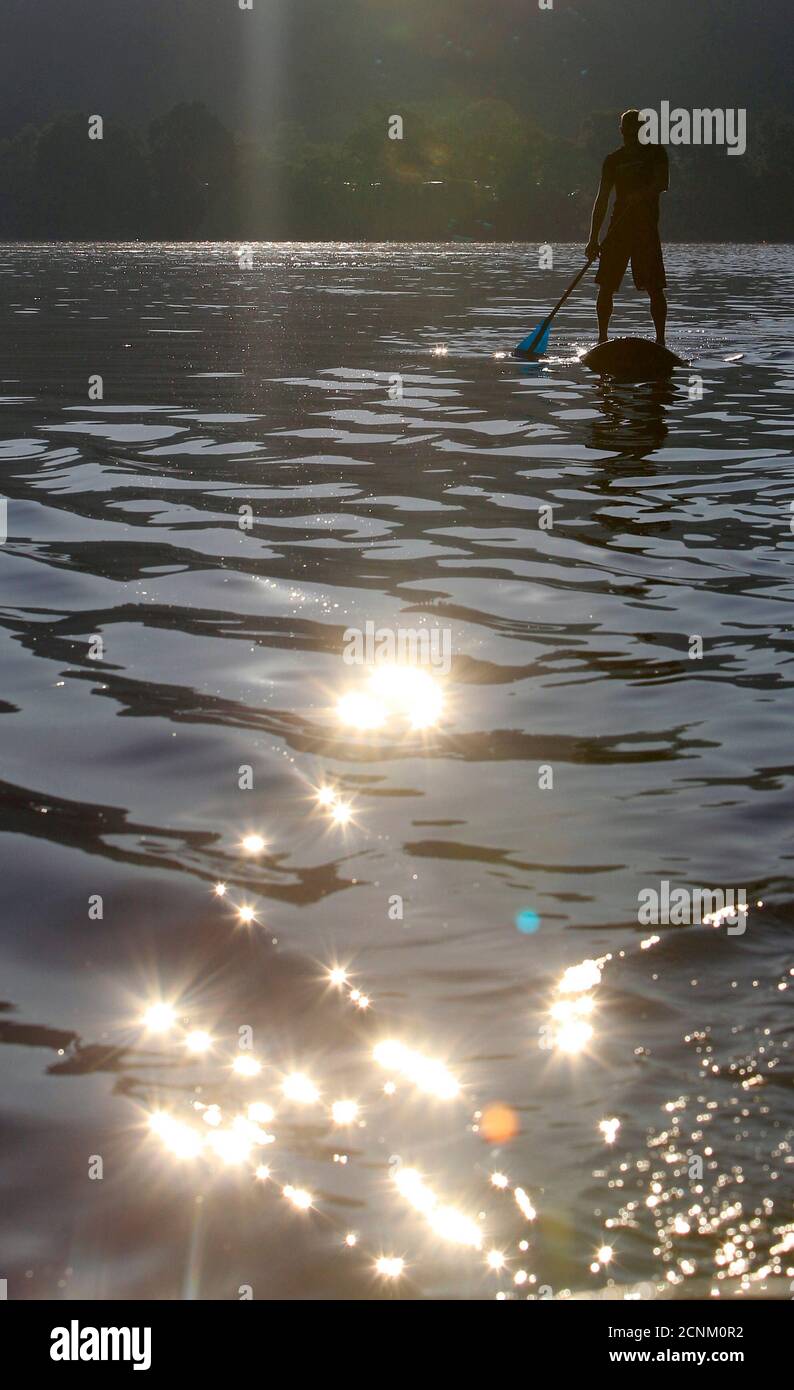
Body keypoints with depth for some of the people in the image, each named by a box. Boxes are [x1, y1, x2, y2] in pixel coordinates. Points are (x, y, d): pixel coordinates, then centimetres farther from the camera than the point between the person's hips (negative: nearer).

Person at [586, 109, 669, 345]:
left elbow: (663, 183, -10)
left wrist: (642, 194, -30)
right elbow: (602, 200, 10)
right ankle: (602, 339, 7)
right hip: (618, 228, 3)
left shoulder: (655, 153, 4)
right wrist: (593, 239, 3)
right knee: (605, 287, -3)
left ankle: (660, 340, 1)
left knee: (655, 289, -5)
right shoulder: (613, 159, 12)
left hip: (646, 228, -3)